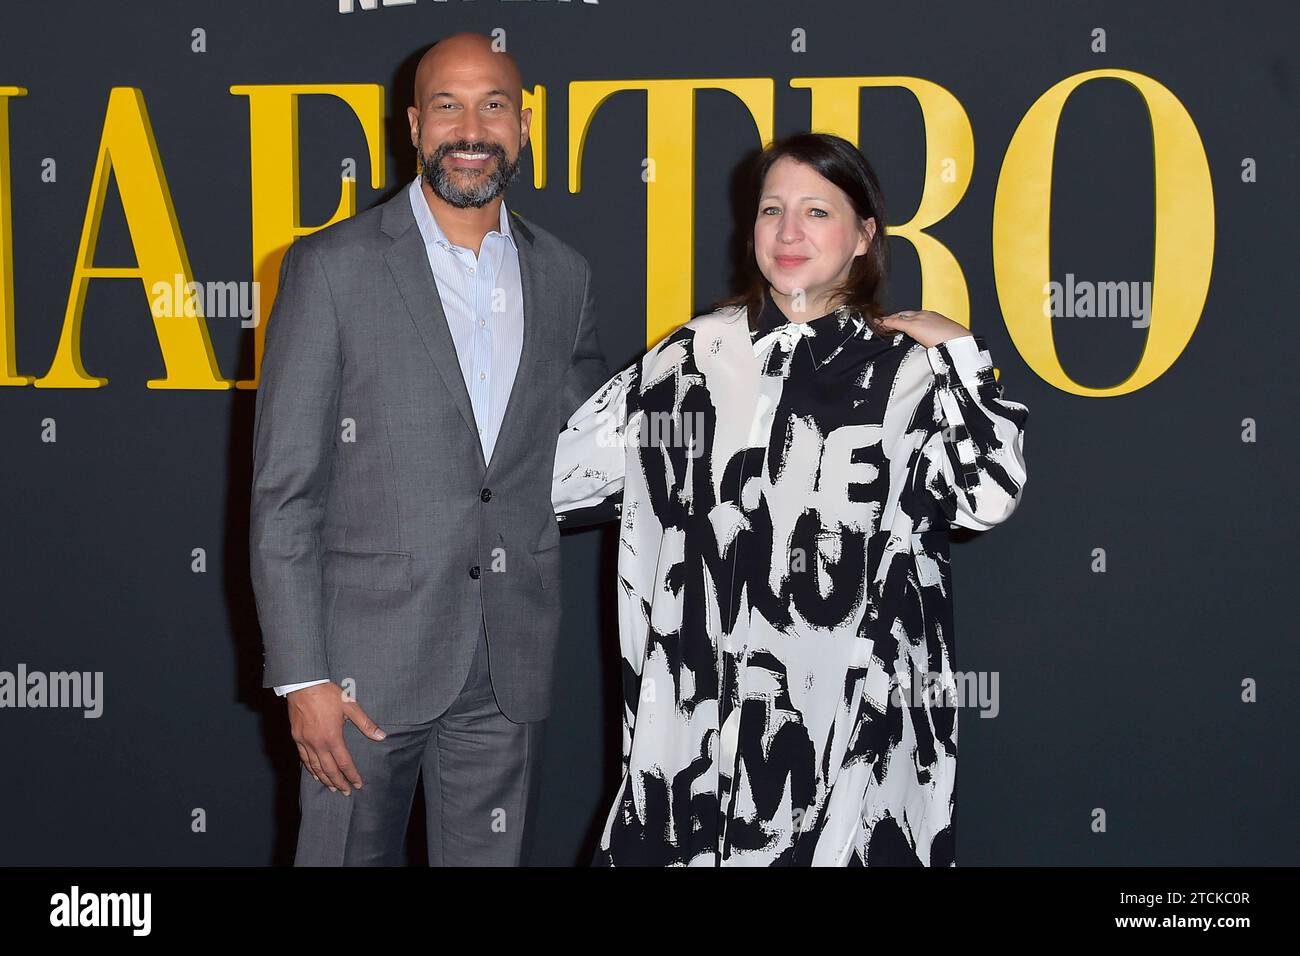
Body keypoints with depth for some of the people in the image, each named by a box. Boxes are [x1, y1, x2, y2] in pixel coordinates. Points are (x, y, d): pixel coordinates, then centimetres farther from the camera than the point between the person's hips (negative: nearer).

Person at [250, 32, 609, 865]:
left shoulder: (564, 275, 7)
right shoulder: (333, 267, -5)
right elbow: (284, 491, -6)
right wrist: (301, 675, -11)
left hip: (511, 665, 3)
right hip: (371, 655, -3)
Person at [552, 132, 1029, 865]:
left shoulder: (908, 369, -1)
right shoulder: (696, 356, 8)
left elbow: (989, 498, -13)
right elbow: (562, 473, 11)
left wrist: (964, 356, -10)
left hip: (853, 718, -2)